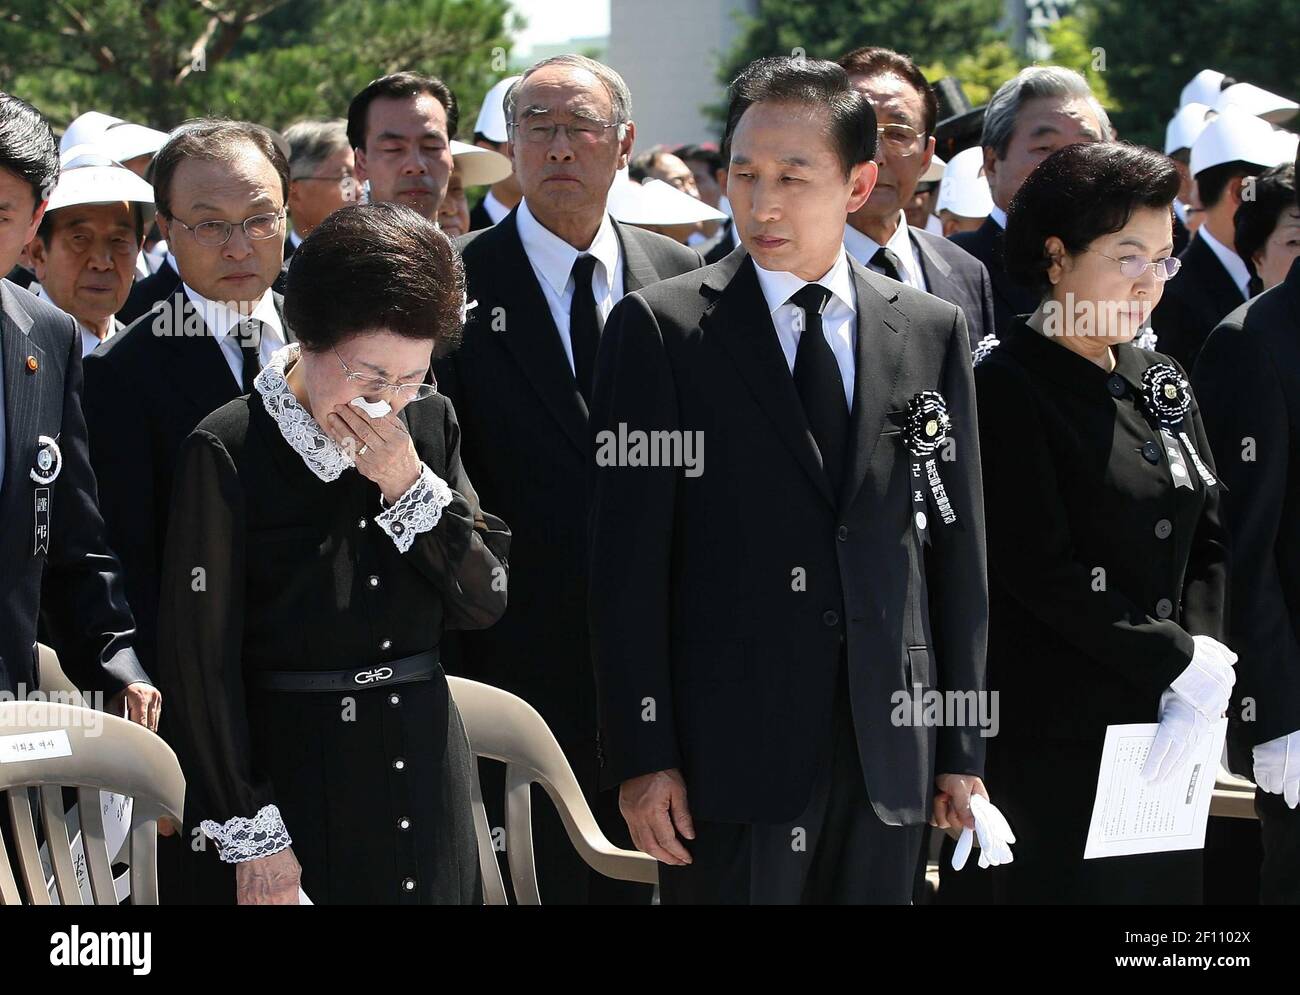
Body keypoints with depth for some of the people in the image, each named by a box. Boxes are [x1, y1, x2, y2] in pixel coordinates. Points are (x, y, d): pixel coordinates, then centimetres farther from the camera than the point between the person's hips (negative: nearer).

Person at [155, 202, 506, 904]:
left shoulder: (430, 421, 4)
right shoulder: (229, 450, -10)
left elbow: (486, 602, 4)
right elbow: (201, 659, -10)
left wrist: (409, 486, -11)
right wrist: (250, 835, -13)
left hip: (421, 762, 5)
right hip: (287, 778, -5)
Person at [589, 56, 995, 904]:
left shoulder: (932, 331, 10)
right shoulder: (661, 328, 0)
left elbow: (955, 550, 11)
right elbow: (629, 562, -3)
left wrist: (962, 750, 8)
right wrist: (643, 757, -9)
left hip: (890, 756, 3)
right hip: (730, 755, -3)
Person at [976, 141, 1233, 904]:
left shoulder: (1161, 382, 14)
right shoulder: (1007, 389, -8)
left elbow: (1209, 541, 11)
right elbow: (1041, 571, -15)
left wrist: (1207, 675, -5)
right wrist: (1183, 664, -14)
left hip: (1169, 730, 6)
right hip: (1059, 744, -6)